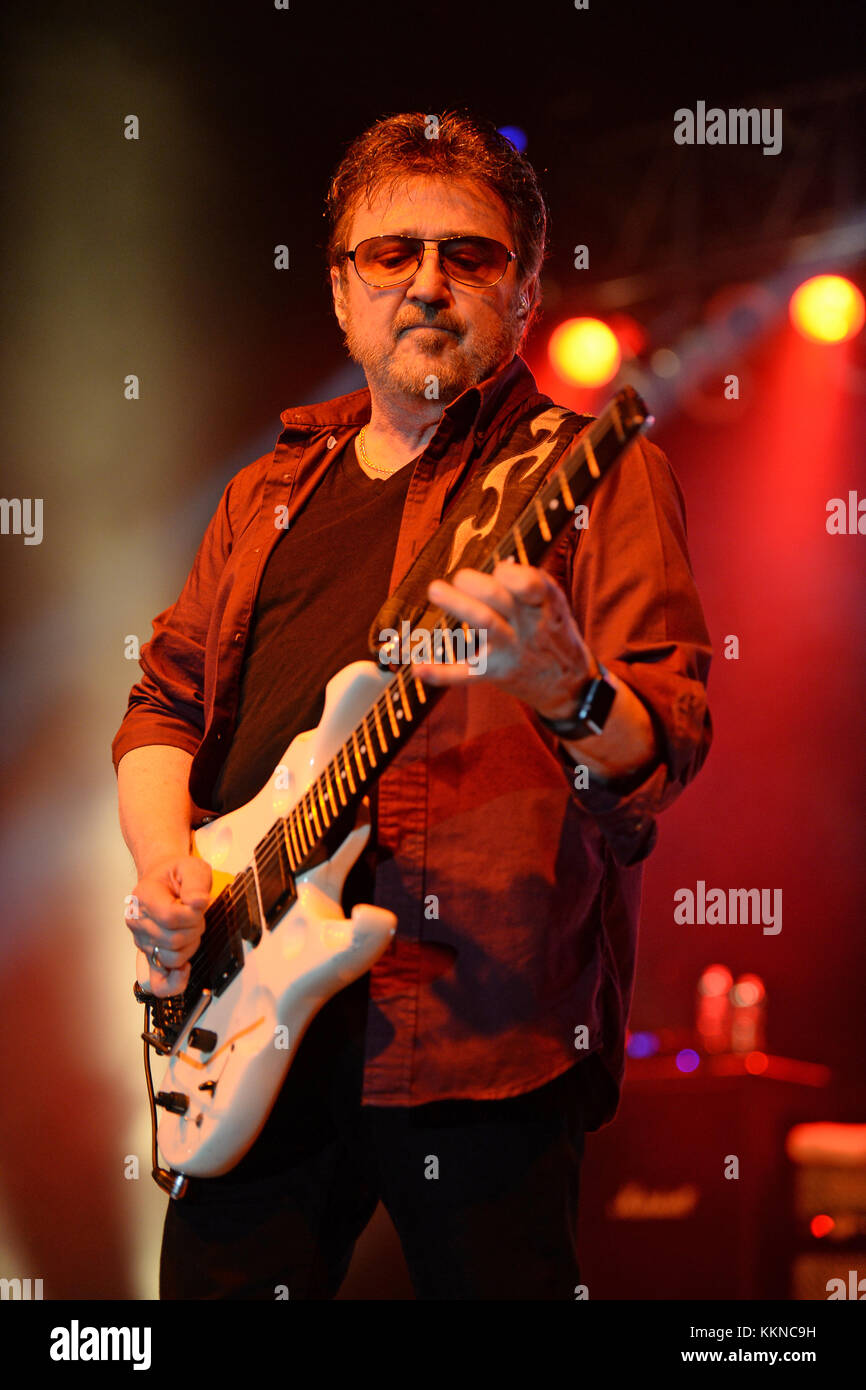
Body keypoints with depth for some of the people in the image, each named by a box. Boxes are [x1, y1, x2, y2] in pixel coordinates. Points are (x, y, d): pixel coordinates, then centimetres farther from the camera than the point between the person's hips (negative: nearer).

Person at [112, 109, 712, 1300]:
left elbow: (670, 739, -11)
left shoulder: (586, 471, 0)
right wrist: (163, 859, 2)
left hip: (477, 1027, -5)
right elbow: (166, 698, 22)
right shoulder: (273, 493, 19)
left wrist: (566, 690, -33)